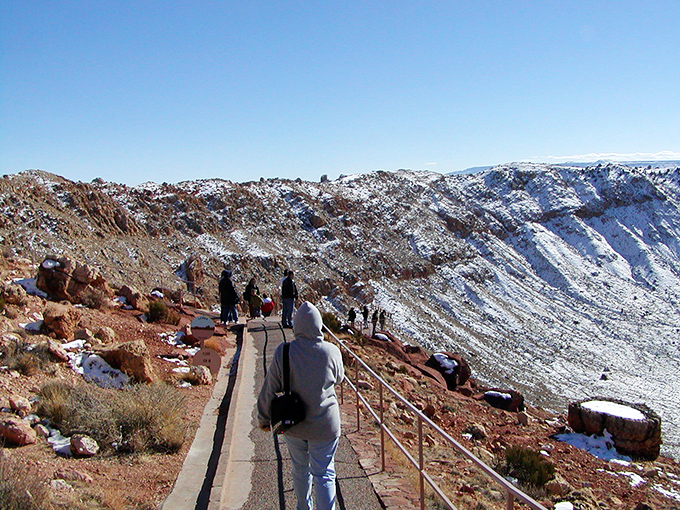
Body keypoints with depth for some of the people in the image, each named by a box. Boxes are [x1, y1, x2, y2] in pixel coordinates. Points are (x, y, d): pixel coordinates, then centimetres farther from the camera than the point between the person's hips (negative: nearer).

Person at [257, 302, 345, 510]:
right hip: (325, 425, -1)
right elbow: (339, 378, 6)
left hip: (293, 424, 2)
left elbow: (269, 390, -6)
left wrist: (264, 419, 8)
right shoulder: (331, 352, -15)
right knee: (324, 474, 9)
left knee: (300, 470, 22)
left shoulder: (283, 353, -15)